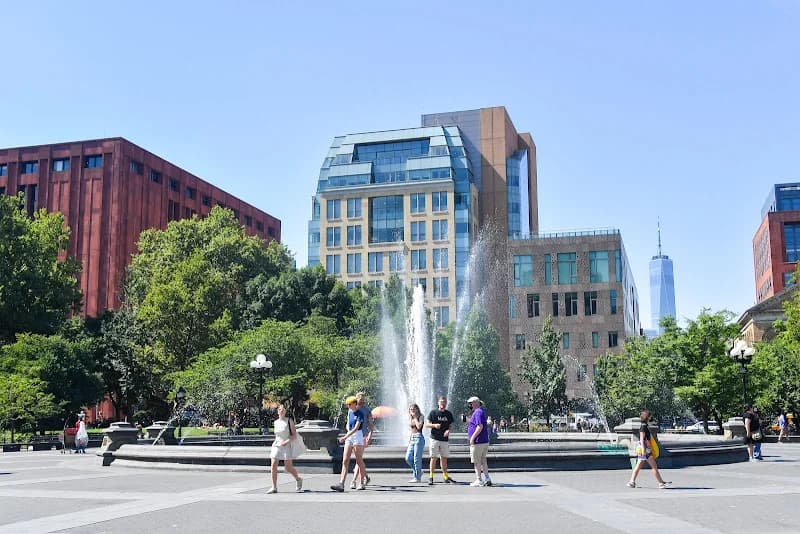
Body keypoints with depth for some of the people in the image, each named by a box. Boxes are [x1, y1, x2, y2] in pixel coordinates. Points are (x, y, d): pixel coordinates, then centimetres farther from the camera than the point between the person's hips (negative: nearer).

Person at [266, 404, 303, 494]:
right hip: (276, 445, 4)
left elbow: (294, 436, -7)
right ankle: (274, 487, -3)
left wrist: (287, 441, -20)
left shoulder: (289, 421, -4)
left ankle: (298, 479, 25)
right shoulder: (276, 422, 10)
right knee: (273, 466, -8)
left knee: (288, 468, -2)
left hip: (286, 446, -4)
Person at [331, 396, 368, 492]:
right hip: (348, 438, 7)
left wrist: (345, 437, -27)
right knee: (345, 461, -3)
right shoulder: (349, 412, 12)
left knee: (359, 461, 1)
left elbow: (356, 428, -21)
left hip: (358, 436, -7)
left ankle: (362, 483, 14)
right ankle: (341, 484, -9)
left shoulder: (360, 414, -11)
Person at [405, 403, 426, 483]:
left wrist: (415, 417, -10)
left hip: (419, 438, -7)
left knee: (417, 459, -6)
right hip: (411, 438, 7)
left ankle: (417, 478, 0)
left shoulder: (420, 417, -2)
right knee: (408, 458, 1)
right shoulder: (410, 418, 17)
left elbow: (419, 426, -17)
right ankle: (419, 472, 18)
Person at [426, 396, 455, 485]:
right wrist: (434, 425, -18)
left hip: (445, 439, 4)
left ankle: (446, 477, 19)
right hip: (435, 438, -3)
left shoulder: (448, 414, 9)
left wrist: (448, 430, -8)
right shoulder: (433, 412, -2)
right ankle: (431, 477, 1)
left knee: (444, 458, 11)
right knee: (434, 458, -4)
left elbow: (450, 425, 13)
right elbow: (427, 424, 0)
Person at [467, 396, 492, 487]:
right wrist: (471, 419, 16)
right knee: (483, 460, 13)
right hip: (485, 441, 10)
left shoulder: (478, 412, -15)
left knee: (476, 462, -1)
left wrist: (472, 437, -20)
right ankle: (487, 479, 13)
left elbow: (480, 427, -24)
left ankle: (479, 480, 3)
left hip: (478, 442, -10)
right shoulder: (481, 411, 17)